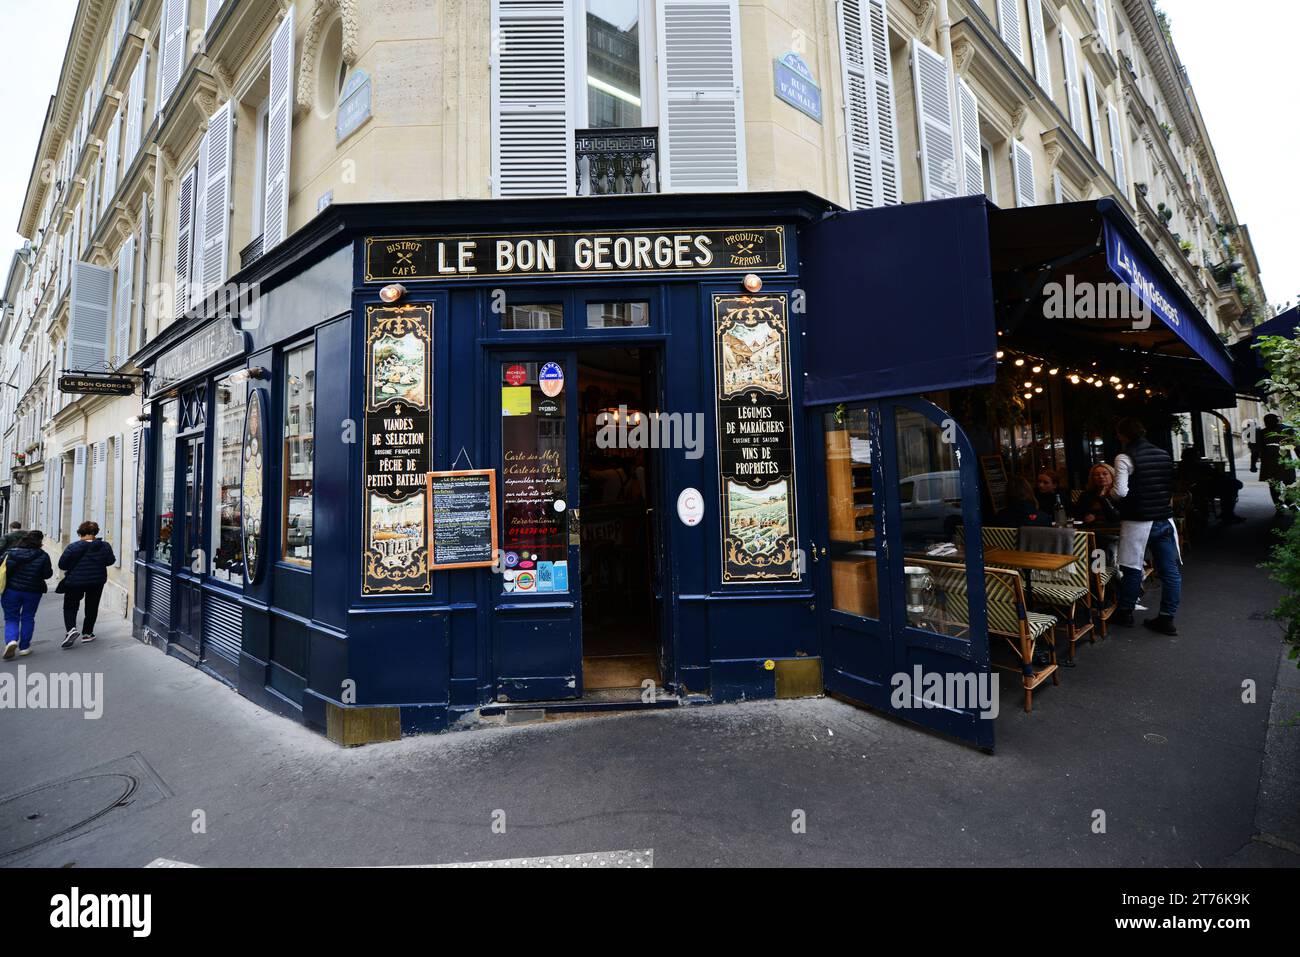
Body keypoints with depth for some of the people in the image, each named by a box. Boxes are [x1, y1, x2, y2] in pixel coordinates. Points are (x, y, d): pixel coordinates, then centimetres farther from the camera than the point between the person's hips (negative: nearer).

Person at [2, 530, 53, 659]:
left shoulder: (11, 553, -4)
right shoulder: (43, 556, -8)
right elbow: (47, 574, -5)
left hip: (11, 590, 1)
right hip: (33, 592, -1)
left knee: (11, 618, 12)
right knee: (28, 618, 13)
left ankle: (11, 640, -11)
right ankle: (24, 647, 17)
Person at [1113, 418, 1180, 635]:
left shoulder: (1125, 457, -13)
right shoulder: (1164, 454, 7)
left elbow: (1121, 491, -19)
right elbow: (1171, 487, 16)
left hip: (1138, 521, -5)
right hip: (1164, 519, 5)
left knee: (1132, 570, 8)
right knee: (1170, 570, 8)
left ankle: (1125, 613, 21)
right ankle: (1167, 618, 12)